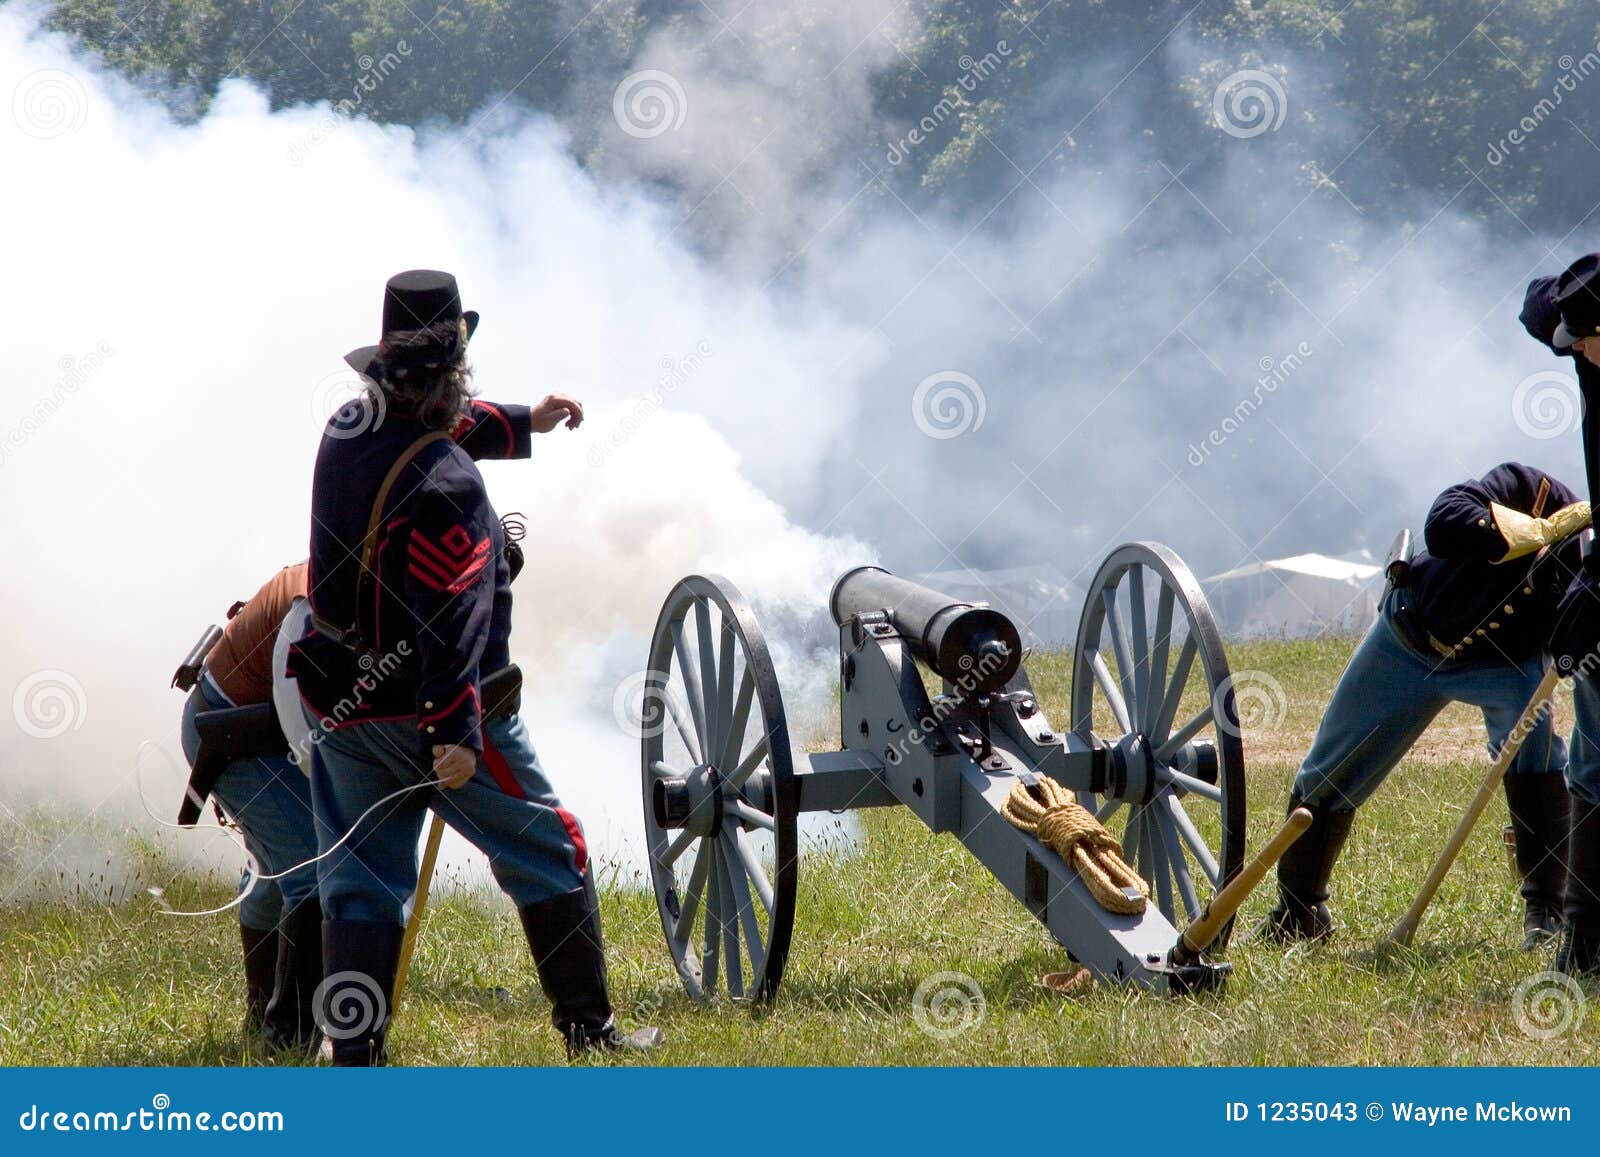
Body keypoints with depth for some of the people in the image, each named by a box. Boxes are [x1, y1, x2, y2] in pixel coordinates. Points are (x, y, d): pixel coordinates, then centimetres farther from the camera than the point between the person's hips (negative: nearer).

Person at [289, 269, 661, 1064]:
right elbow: (451, 614, -27)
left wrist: (522, 423, 28)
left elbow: (440, 428, 27)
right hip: (427, 712, -7)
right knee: (550, 855, 10)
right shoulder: (444, 484, -22)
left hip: (342, 708, 7)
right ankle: (588, 1027, 15)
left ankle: (353, 1057, 3)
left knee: (362, 883, 9)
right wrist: (455, 730, -28)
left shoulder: (349, 429, 3)